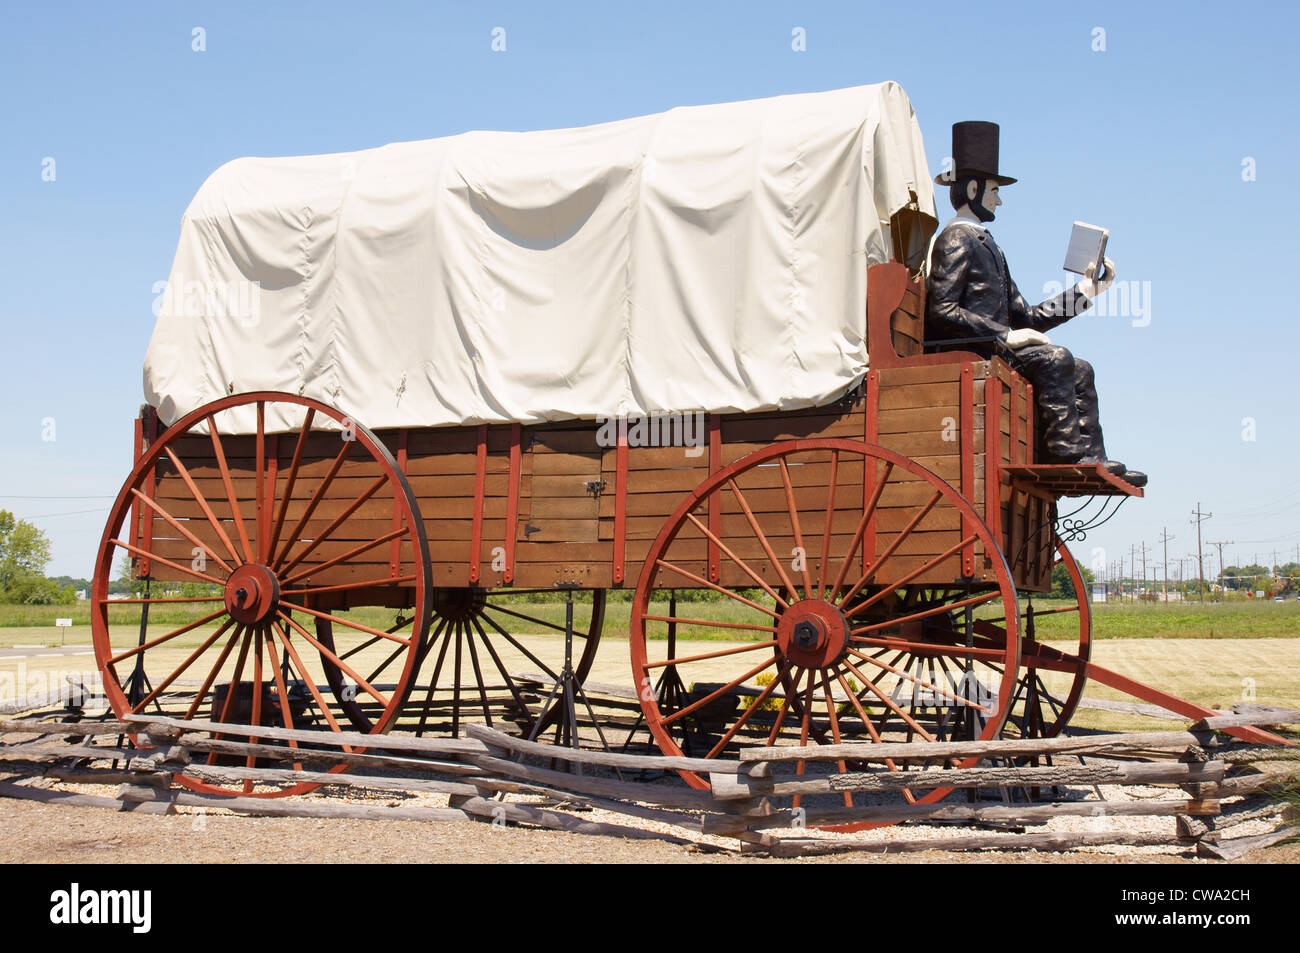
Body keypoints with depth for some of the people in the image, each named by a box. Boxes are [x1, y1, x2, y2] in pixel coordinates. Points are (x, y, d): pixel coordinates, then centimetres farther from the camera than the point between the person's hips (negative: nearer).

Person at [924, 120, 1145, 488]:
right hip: (966, 355, -10)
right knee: (1054, 359, -24)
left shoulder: (988, 247, 24)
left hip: (990, 350, 10)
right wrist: (1005, 336, -22)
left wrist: (1086, 289, 19)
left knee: (1080, 371, 6)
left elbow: (1025, 316, 20)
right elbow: (942, 312, -19)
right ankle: (1066, 455, -23)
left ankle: (1092, 462, -4)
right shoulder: (956, 239, -6)